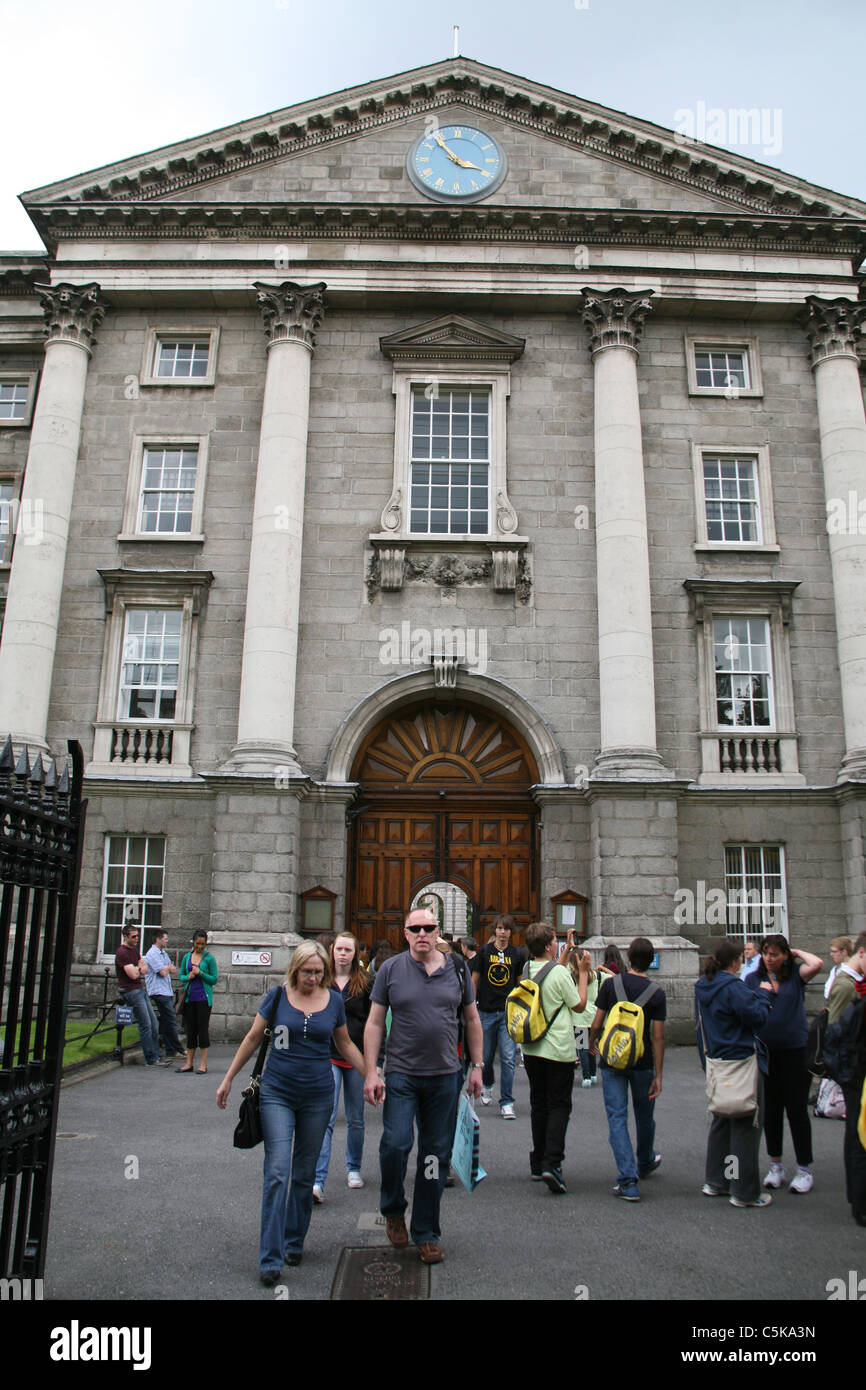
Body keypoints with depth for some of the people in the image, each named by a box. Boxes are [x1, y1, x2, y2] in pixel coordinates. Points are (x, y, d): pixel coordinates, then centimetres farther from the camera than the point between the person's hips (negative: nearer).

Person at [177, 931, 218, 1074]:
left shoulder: (209, 958, -2)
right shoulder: (187, 957, 10)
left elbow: (214, 979, -2)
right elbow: (181, 976, 15)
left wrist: (200, 973, -14)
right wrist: (188, 977, -7)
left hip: (203, 997, -4)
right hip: (189, 997, 4)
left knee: (202, 1029, -3)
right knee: (190, 1029, 8)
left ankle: (203, 1065, 2)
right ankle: (189, 1063, 15)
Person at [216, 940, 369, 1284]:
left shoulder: (334, 1000, 0)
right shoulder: (278, 995, -5)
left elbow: (345, 1045, 13)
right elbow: (253, 1039, 6)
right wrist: (229, 1078, 9)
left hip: (318, 1097, 2)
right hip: (277, 1092, -2)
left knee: (304, 1174, 12)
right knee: (277, 1172, -8)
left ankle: (294, 1243, 29)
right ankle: (270, 1258, -2)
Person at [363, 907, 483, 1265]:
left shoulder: (457, 969, 4)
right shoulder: (390, 969, -1)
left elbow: (472, 1020, 13)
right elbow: (374, 1024, 0)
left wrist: (476, 1066, 9)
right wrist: (371, 1073, -5)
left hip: (445, 1076, 2)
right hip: (401, 1075, -2)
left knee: (436, 1156, 7)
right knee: (395, 1145, -11)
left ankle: (426, 1234, 23)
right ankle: (393, 1210, 19)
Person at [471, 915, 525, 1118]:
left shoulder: (517, 954, 4)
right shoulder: (485, 951, 1)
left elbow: (520, 983, 11)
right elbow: (474, 980, 5)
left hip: (508, 1012, 0)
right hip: (486, 1011, 0)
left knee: (508, 1058, -8)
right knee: (486, 1056, 12)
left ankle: (506, 1103, 1)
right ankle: (487, 1085, 43)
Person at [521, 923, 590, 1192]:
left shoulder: (527, 970, 2)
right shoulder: (560, 972, -17)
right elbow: (579, 1006, -6)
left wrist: (568, 952, 30)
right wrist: (583, 972, 1)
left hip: (531, 1049, 6)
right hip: (558, 1050, -6)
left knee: (538, 1105, 15)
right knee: (559, 1107, 1)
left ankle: (537, 1164, 20)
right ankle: (551, 1163, -11)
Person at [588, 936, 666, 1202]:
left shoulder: (611, 984, -8)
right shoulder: (656, 992, -9)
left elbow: (596, 1023, -6)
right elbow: (658, 1036, -11)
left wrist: (592, 1043, 15)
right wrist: (658, 1075, -6)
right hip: (642, 1063, 1)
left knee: (617, 1118, 1)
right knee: (644, 1116, 21)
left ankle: (628, 1179, -7)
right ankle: (645, 1163, 43)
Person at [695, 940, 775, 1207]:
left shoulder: (703, 987, 8)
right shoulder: (732, 986, -20)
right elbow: (757, 1016, -20)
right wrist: (764, 993, -5)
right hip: (740, 1063, -9)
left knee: (722, 1120, 20)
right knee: (746, 1125, 1)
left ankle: (715, 1181, 27)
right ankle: (744, 1192, 8)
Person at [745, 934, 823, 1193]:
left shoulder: (795, 974, -1)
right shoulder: (753, 979, 3)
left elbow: (817, 964, -20)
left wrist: (797, 952, -5)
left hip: (795, 1049, -2)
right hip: (765, 1051, 2)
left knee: (797, 1109, 1)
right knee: (771, 1109, 11)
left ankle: (805, 1169, 14)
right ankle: (776, 1166, 25)